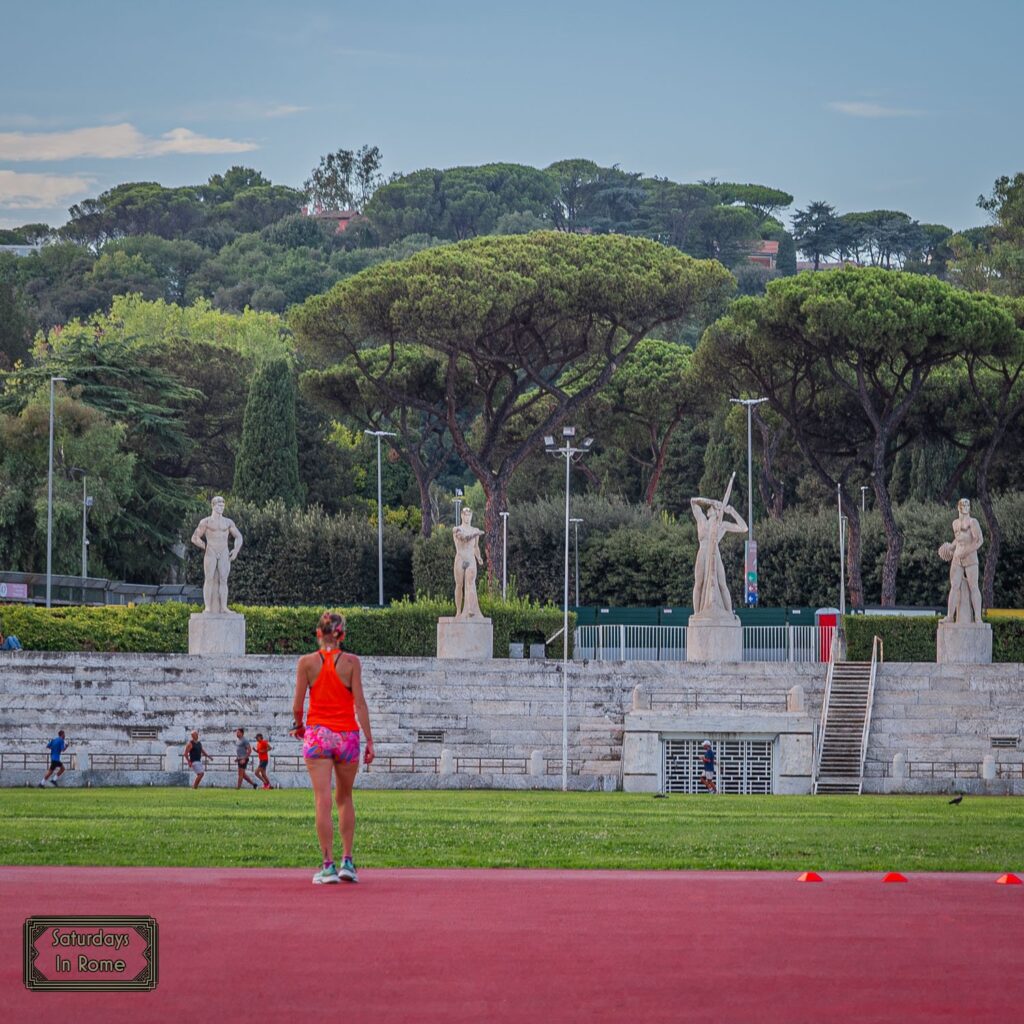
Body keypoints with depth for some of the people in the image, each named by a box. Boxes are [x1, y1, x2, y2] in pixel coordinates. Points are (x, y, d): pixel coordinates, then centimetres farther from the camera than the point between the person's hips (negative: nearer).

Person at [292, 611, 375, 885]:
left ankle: (328, 865, -7)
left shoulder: (306, 662, -1)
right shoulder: (351, 662, -2)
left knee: (323, 801, -3)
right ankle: (347, 861, 12)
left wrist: (298, 725, 18)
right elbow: (359, 702, -5)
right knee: (345, 798, 17)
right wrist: (369, 739, -3)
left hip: (317, 733, -1)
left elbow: (298, 703, -2)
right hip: (347, 734, 1)